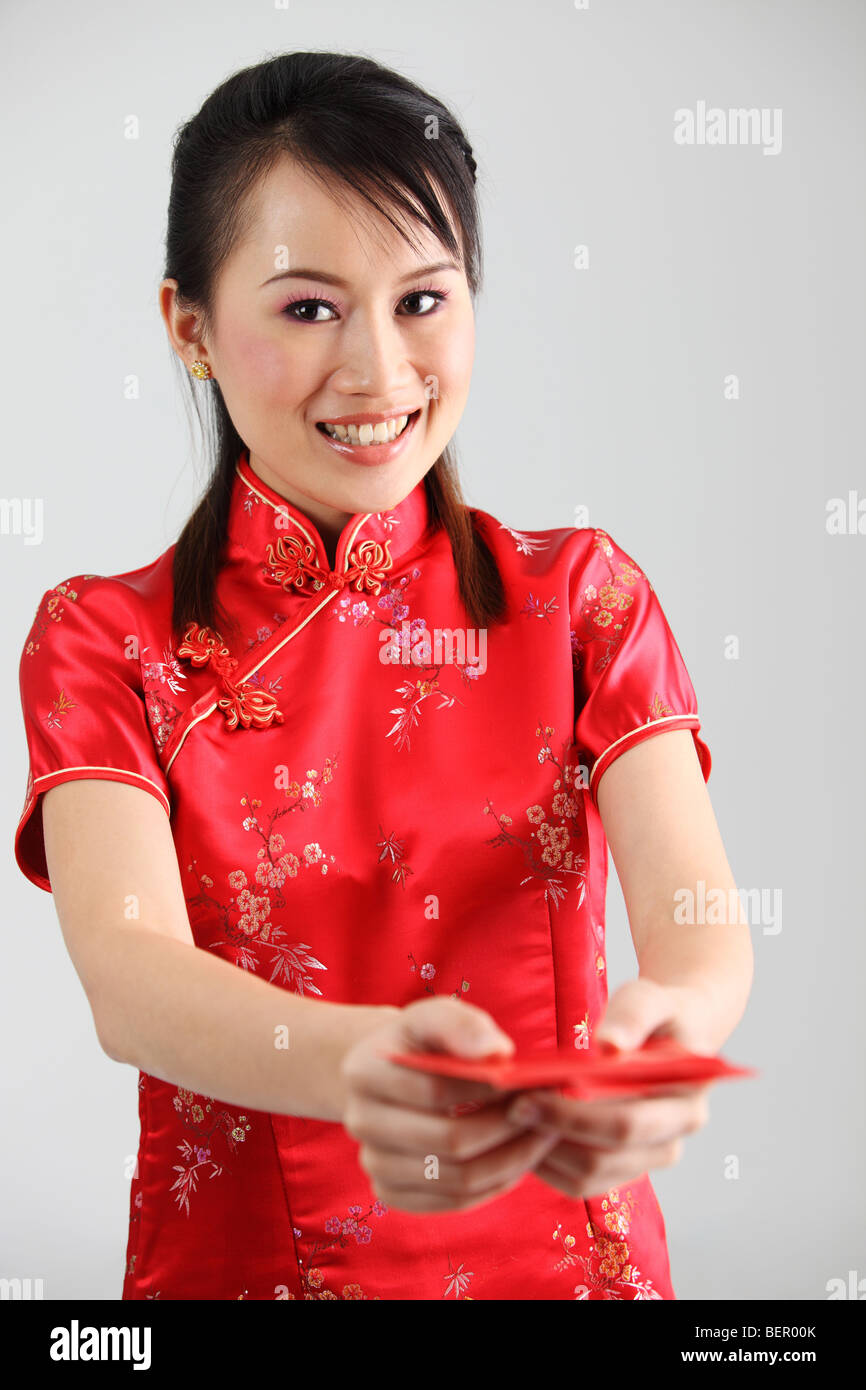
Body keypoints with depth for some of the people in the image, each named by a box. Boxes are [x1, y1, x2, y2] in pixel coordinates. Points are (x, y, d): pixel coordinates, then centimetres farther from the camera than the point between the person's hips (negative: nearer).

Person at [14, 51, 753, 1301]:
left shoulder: (582, 598, 3)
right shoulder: (103, 640, 0)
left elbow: (700, 920, -11)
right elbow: (127, 974, -17)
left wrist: (666, 1026, -34)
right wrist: (354, 1065, -37)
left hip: (557, 1248, 0)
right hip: (233, 1256, 0)